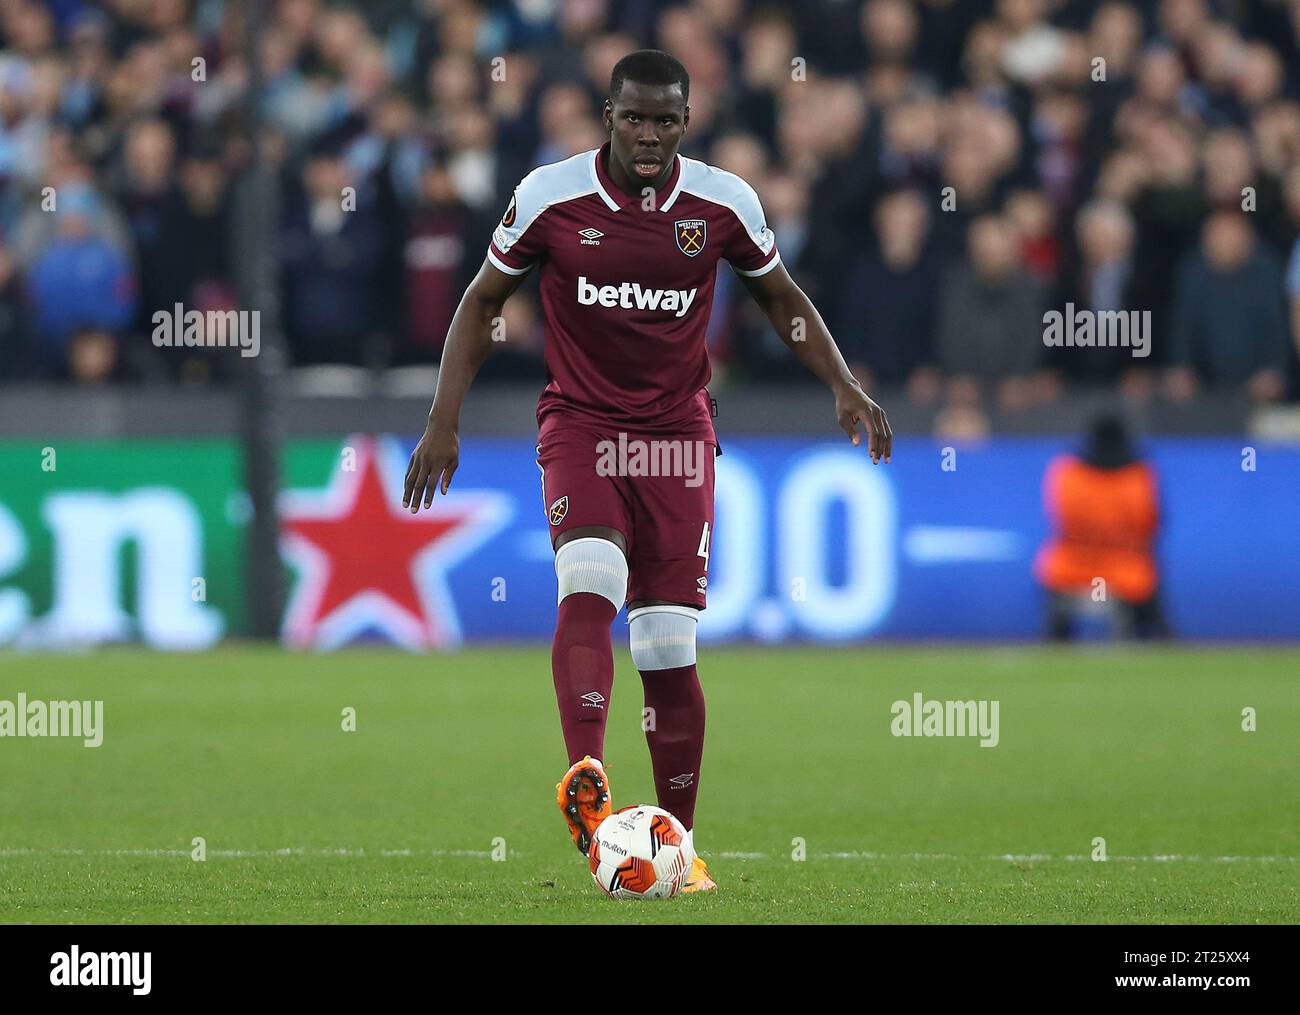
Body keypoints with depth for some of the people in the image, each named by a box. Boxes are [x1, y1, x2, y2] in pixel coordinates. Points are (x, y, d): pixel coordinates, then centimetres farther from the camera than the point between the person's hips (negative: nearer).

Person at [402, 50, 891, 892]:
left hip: (677, 433, 2)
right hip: (580, 421, -1)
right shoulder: (550, 196, -6)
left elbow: (782, 299, 14)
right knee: (590, 583, -29)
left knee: (670, 647, -1)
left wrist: (845, 387, 2)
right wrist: (444, 420, 0)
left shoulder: (724, 204, -2)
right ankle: (586, 780, -41)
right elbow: (483, 303, 6)